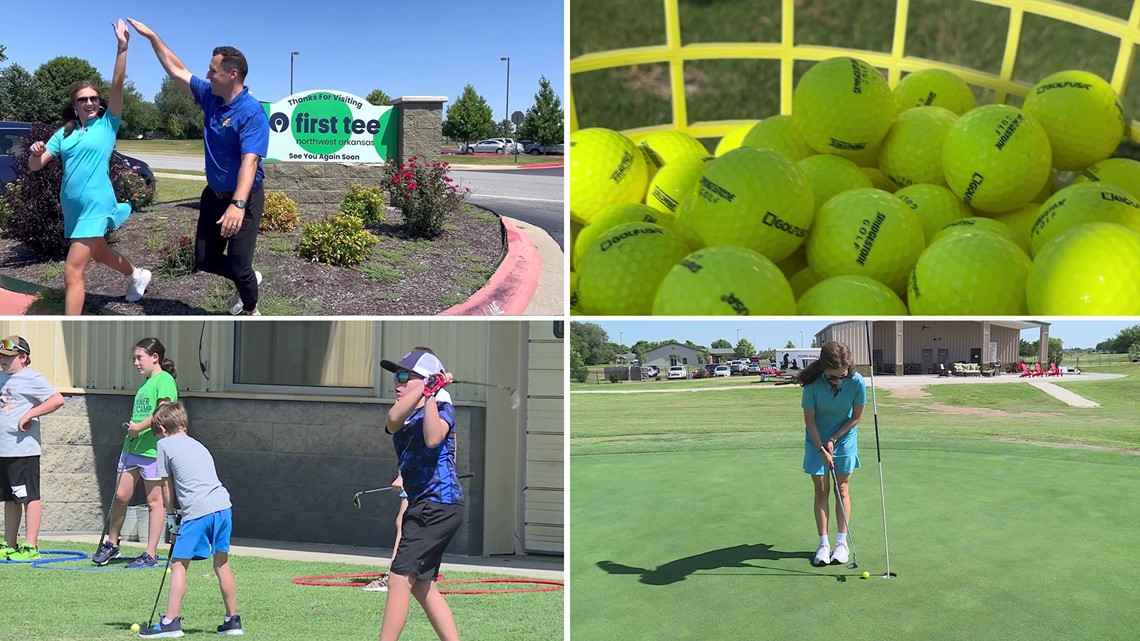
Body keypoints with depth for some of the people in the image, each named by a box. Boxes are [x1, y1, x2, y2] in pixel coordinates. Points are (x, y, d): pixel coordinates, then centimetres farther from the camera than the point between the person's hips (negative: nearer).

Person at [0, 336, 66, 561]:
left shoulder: (32, 378, -7)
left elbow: (58, 399, -18)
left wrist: (30, 414, -18)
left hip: (23, 449, -9)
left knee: (29, 497, -5)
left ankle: (31, 547, -4)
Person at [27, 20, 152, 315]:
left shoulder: (107, 124, -3)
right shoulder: (64, 133, 8)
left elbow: (117, 85, -13)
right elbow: (35, 166, 4)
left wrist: (122, 46, -21)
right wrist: (36, 153, -19)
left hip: (96, 206, -7)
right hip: (72, 207, 7)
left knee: (72, 272, -14)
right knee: (100, 254, 29)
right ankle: (137, 276, 58)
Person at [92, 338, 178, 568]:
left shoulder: (164, 379, -8)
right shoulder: (144, 383, 19)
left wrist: (138, 427, -15)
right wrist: (131, 430, 8)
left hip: (153, 448, -8)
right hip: (132, 446, 8)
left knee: (154, 501, 0)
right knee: (121, 495, 8)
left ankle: (150, 555, 4)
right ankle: (111, 544, 22)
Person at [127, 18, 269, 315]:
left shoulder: (252, 113, -24)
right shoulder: (210, 95, 0)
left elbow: (250, 160, -34)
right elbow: (176, 70, 13)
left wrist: (238, 204, -45)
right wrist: (152, 36, 10)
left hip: (243, 199, -8)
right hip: (214, 194, 8)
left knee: (239, 266, -6)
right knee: (205, 260, 12)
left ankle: (251, 311, 22)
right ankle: (249, 279, 38)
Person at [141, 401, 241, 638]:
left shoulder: (165, 444, 9)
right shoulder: (198, 445, 28)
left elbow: (167, 485, 12)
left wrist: (170, 515, 23)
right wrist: (178, 519, 25)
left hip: (198, 511, -7)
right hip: (223, 505, 7)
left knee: (178, 565, 0)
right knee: (222, 564, 16)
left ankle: (170, 622, -3)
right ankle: (232, 620, 22)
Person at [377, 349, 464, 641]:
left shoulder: (442, 408, -4)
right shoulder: (402, 415, 13)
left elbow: (433, 438, -26)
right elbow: (392, 421, -14)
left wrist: (431, 394, -25)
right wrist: (425, 387, -22)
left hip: (439, 504, -9)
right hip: (422, 505, 9)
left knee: (399, 578, -12)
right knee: (421, 585, 12)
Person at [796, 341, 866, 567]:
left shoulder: (857, 382, -24)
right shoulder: (813, 385, -27)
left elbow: (857, 417, -9)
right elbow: (809, 420, -14)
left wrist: (834, 440, -11)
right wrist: (822, 449, -16)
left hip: (844, 439, 0)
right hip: (817, 440, 0)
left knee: (842, 490, 2)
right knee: (821, 491, 2)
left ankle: (842, 542, 8)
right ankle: (823, 543, 7)